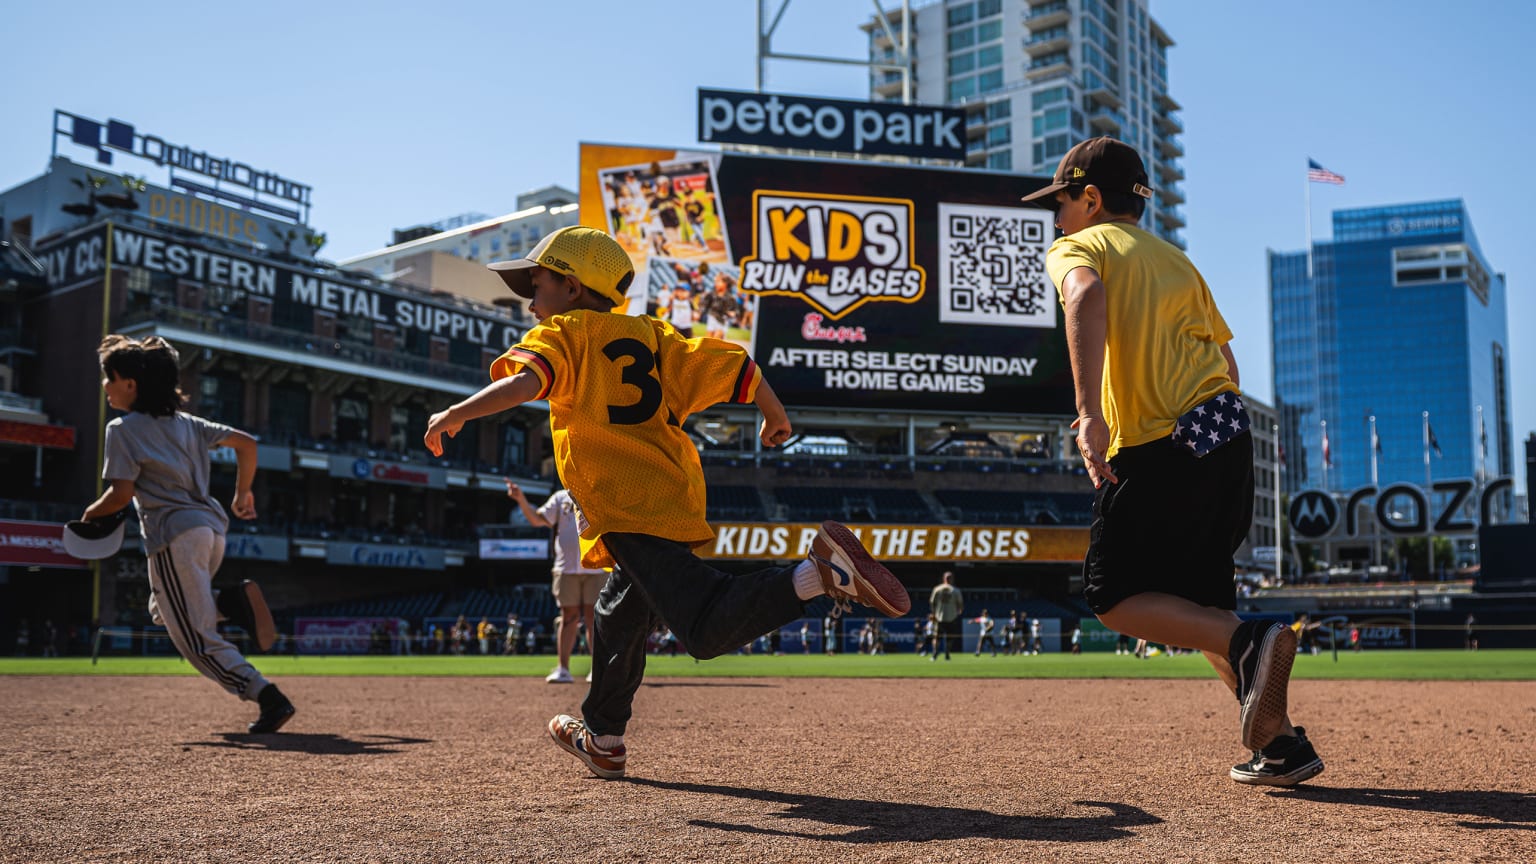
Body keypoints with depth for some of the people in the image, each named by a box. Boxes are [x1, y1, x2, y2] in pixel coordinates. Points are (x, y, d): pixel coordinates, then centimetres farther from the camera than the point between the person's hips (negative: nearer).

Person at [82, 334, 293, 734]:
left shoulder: (123, 429, -4)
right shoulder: (186, 423, 16)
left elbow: (122, 493, -11)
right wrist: (243, 494, 23)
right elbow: (246, 442, 14)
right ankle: (231, 602, 0)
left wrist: (91, 514, 9)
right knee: (164, 610, 28)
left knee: (199, 641, -1)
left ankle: (268, 698, -11)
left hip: (174, 536, -8)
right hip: (212, 527, 8)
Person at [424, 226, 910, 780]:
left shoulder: (563, 333, 5)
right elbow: (732, 364, 15)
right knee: (621, 615, 25)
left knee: (708, 629, -20)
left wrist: (456, 414, -17)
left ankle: (819, 569, -35)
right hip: (678, 499, 9)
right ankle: (603, 740, 39)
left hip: (632, 509, -9)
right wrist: (776, 420, 29)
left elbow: (528, 380, -17)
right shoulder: (650, 334, 22)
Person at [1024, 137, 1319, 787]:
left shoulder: (1077, 247, 6)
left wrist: (1089, 412, -29)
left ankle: (1251, 640, -17)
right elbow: (1227, 361, 20)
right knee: (1198, 604, 16)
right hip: (1228, 429, 7)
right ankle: (1280, 742, 10)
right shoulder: (1174, 258, 25)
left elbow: (1087, 296, -20)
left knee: (1113, 599, 3)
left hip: (1157, 451, -7)